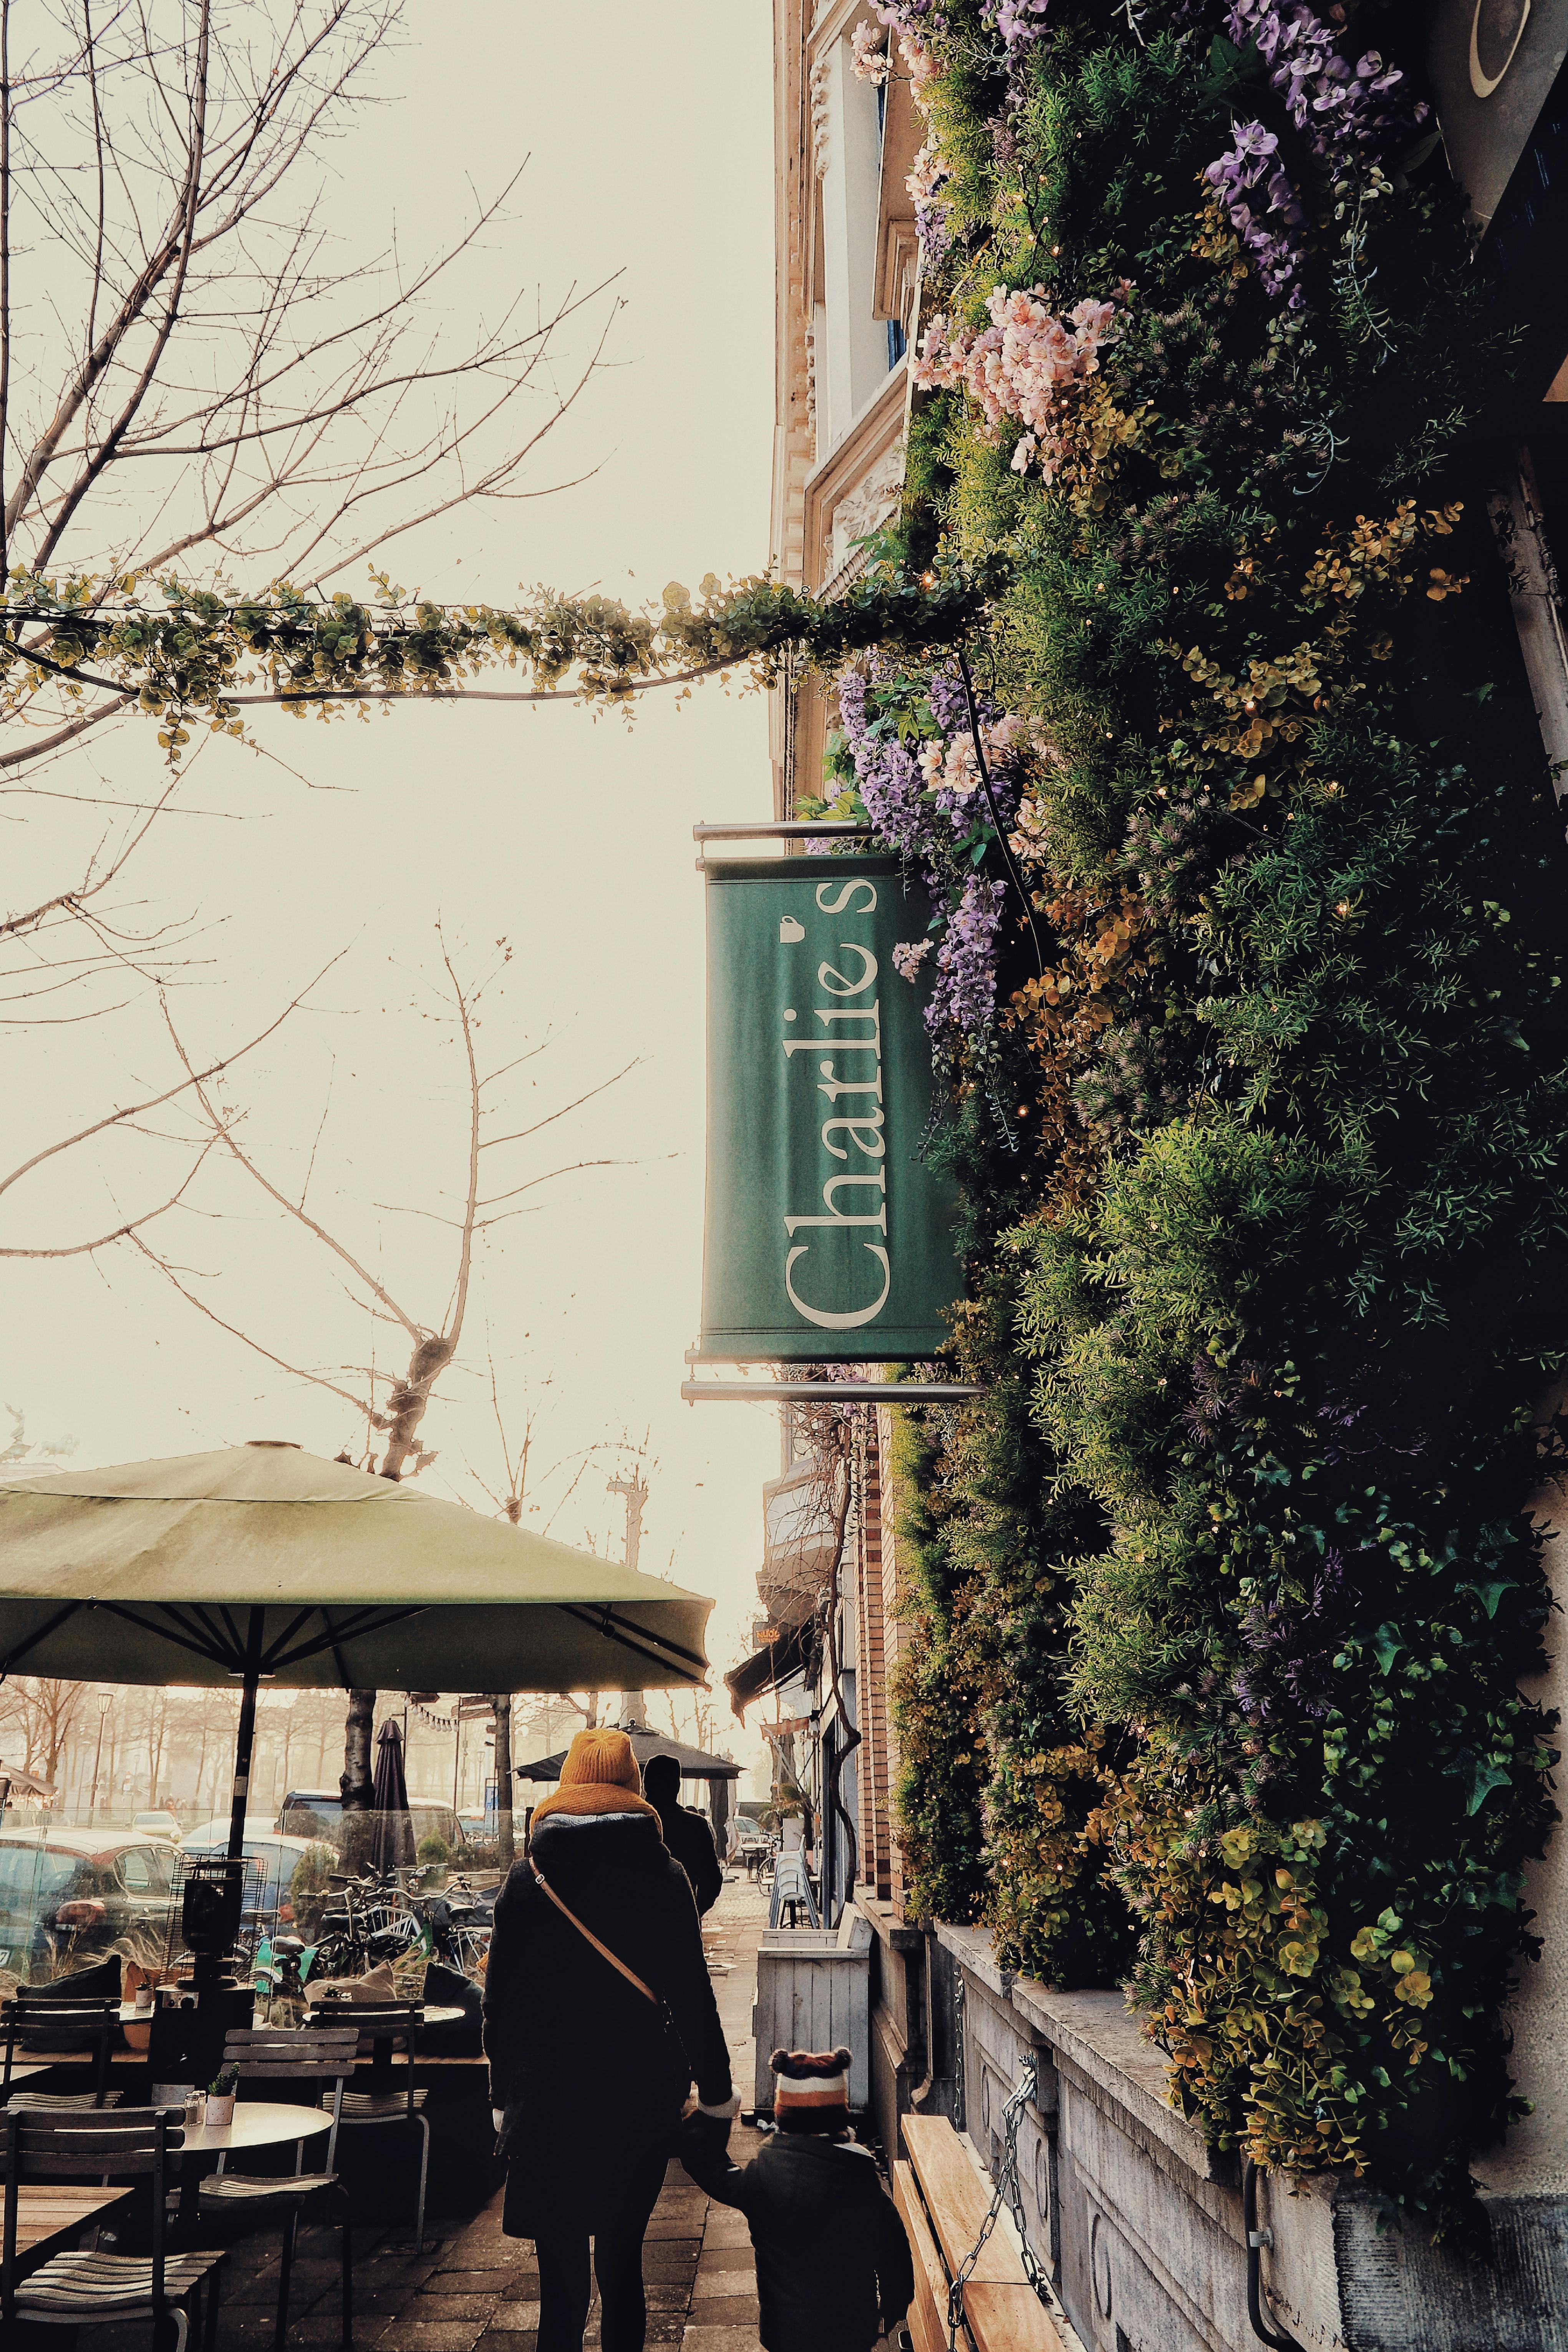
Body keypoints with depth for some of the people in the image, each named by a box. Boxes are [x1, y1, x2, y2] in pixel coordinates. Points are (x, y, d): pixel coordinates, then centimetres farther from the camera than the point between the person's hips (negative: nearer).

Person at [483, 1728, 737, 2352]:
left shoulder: (527, 1878, -4)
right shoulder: (663, 1876, -5)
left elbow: (502, 1998, 0)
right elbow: (692, 1993, -4)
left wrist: (502, 2097, 9)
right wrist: (716, 2090, 6)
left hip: (550, 2092, -1)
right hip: (643, 2091, 1)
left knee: (562, 2271, 7)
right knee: (623, 2258, 17)